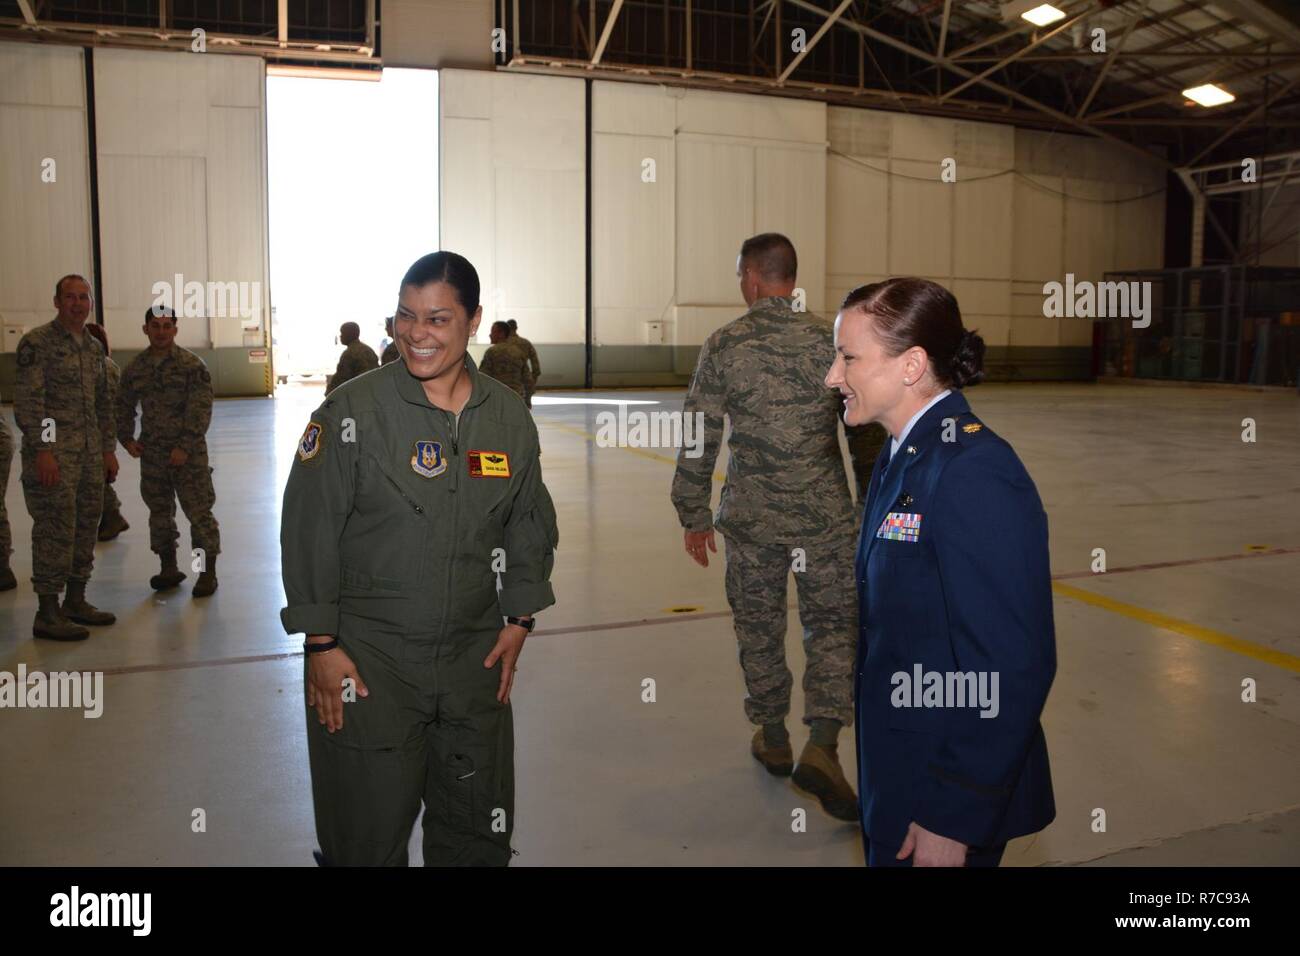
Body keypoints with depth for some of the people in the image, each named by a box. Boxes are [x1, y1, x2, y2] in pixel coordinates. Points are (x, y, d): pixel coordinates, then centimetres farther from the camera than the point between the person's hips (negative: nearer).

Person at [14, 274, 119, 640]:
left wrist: (109, 449, 15)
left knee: (86, 528, 12)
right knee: (55, 531, -6)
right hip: (54, 454, -7)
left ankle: (76, 601, 23)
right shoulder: (37, 342, -8)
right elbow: (27, 401, -13)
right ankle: (47, 613, 2)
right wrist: (42, 451, -18)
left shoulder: (94, 346, 14)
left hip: (90, 454, 7)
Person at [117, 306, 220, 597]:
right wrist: (127, 438, 6)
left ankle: (208, 573, 7)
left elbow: (201, 410, -12)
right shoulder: (134, 368, 7)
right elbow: (123, 406, 19)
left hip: (188, 453, -5)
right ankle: (168, 568, 26)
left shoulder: (192, 365, -7)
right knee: (159, 512, 12)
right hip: (151, 453, 5)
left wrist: (185, 447, -17)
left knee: (199, 512, -4)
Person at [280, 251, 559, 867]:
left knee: (479, 833, 16)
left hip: (476, 657, 4)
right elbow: (309, 531, -8)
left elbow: (530, 526, 12)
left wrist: (519, 618, 8)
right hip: (366, 660, -3)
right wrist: (322, 643, -9)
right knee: (369, 838, 7)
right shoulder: (351, 412, -11)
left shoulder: (510, 418, 1)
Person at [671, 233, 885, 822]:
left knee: (759, 630, 16)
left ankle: (773, 741, 30)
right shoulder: (831, 341, -3)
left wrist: (693, 515, 5)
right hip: (826, 518, 0)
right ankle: (822, 746, -1)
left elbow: (698, 439, -5)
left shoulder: (725, 346, -6)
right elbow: (865, 431, 0)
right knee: (832, 628, 12)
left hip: (752, 520, 0)